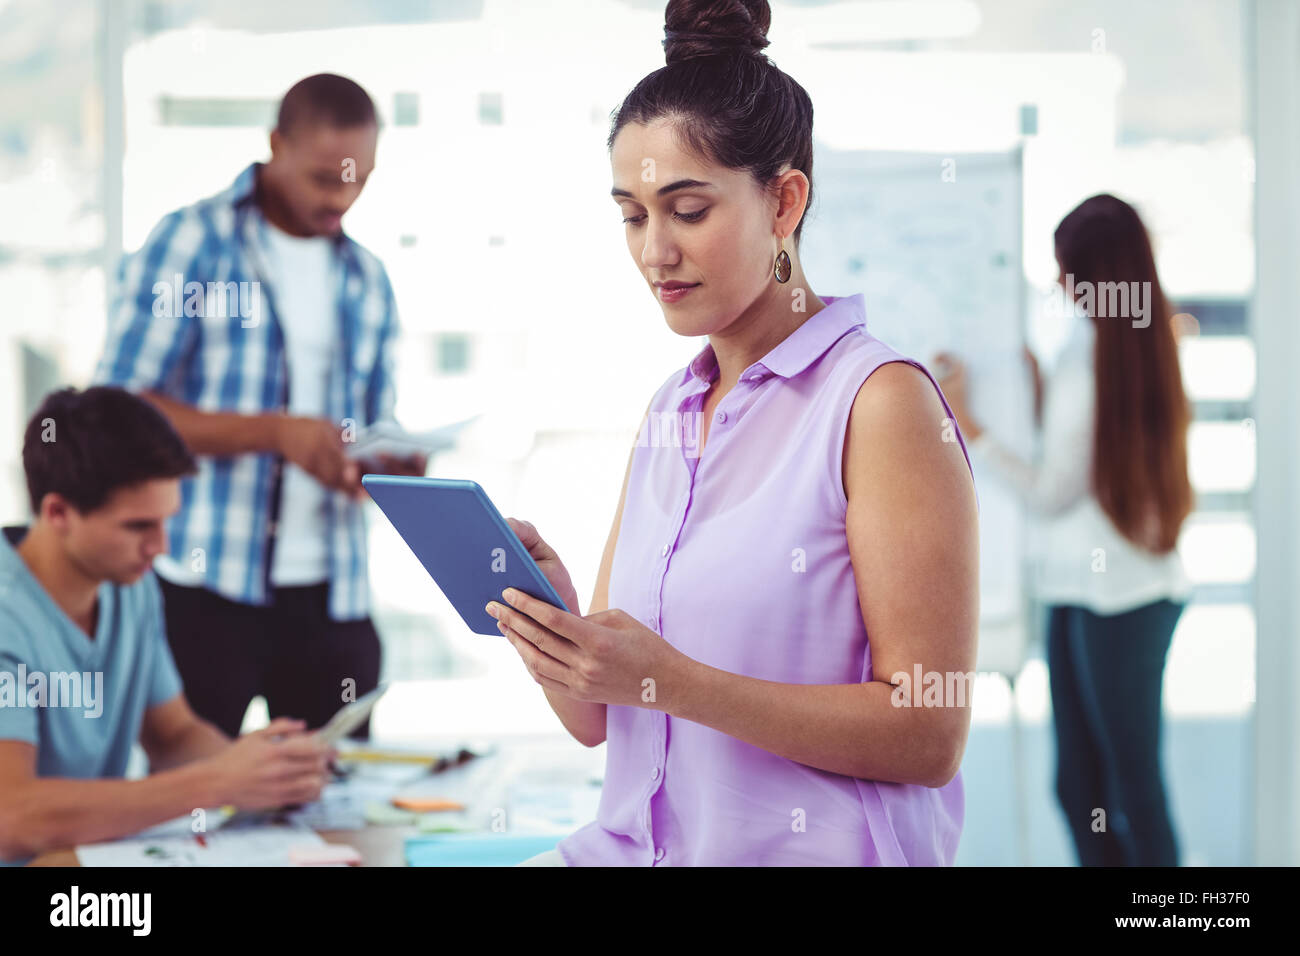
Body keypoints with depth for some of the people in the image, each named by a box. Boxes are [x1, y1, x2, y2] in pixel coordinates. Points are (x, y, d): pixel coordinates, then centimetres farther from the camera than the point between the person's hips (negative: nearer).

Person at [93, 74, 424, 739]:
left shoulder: (366, 280, 14)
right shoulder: (189, 243, -3)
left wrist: (394, 466, -4)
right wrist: (279, 433, -19)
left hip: (331, 595, 5)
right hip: (206, 590, -5)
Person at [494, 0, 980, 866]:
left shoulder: (882, 399, -7)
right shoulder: (669, 413, 15)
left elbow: (929, 736, -12)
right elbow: (594, 717, 15)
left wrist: (672, 680, -18)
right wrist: (550, 615, -6)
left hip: (812, 851, -6)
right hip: (637, 844, 6)